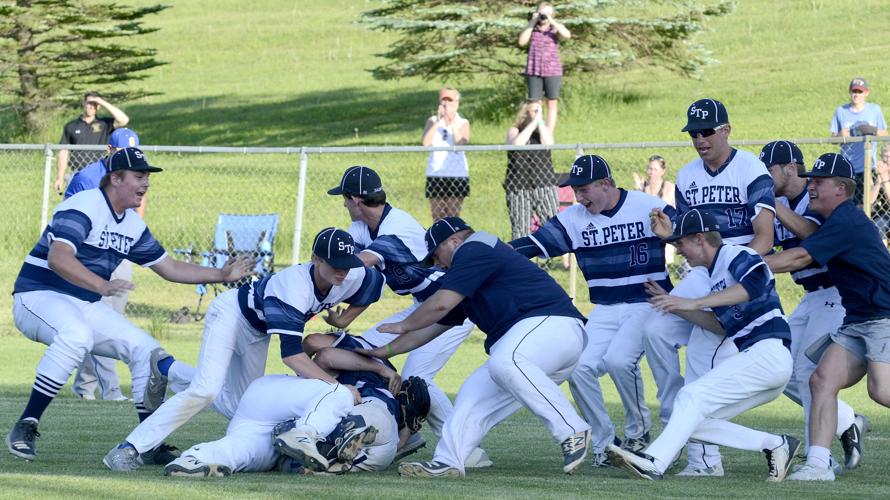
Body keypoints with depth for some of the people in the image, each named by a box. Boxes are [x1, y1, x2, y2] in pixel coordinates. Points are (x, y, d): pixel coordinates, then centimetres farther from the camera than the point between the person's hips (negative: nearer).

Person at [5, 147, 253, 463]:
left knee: (147, 350, -1)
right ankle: (25, 428, -34)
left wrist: (221, 275, 9)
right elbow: (57, 258, -33)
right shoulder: (84, 207, -18)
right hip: (39, 296, -9)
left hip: (88, 307, 9)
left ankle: (150, 445, 6)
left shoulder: (133, 224, 11)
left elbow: (169, 268, 20)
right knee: (77, 335, -39)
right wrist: (102, 285, -47)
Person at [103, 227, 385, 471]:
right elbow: (290, 353, -47)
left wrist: (341, 325, -4)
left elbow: (374, 283, 5)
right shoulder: (295, 286, -41)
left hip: (257, 334, 8)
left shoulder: (351, 279, -20)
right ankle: (127, 449, -22)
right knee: (205, 391, -27)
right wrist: (336, 386, -51)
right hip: (231, 312, -8)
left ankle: (168, 369, 30)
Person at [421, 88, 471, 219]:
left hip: (457, 174, -2)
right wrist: (438, 122, -13)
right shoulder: (432, 121, 10)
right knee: (437, 217, 0)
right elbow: (425, 142, -7)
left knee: (453, 216, -5)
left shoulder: (463, 123, 5)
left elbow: (461, 144, -14)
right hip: (435, 174, 2)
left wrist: (452, 121, -16)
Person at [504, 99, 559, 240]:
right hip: (519, 187, -1)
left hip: (544, 185, 1)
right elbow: (516, 144, -17)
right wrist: (532, 124, -12)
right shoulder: (514, 131, 6)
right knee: (520, 229, 0)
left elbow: (548, 143, -9)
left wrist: (540, 122, -5)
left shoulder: (544, 130, 13)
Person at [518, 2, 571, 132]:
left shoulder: (556, 28, 3)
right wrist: (532, 22, -5)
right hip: (533, 71, 1)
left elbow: (567, 35, -17)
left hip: (552, 71, -1)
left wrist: (551, 20, -15)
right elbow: (522, 42, -3)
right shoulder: (531, 29, 10)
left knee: (552, 104, 0)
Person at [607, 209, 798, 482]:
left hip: (768, 350, -10)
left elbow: (754, 285, -26)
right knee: (694, 419, 4)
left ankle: (654, 463, -33)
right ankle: (775, 445, 1)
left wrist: (693, 303, -30)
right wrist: (675, 306, 17)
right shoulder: (716, 273, 23)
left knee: (692, 396, -20)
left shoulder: (736, 255, -5)